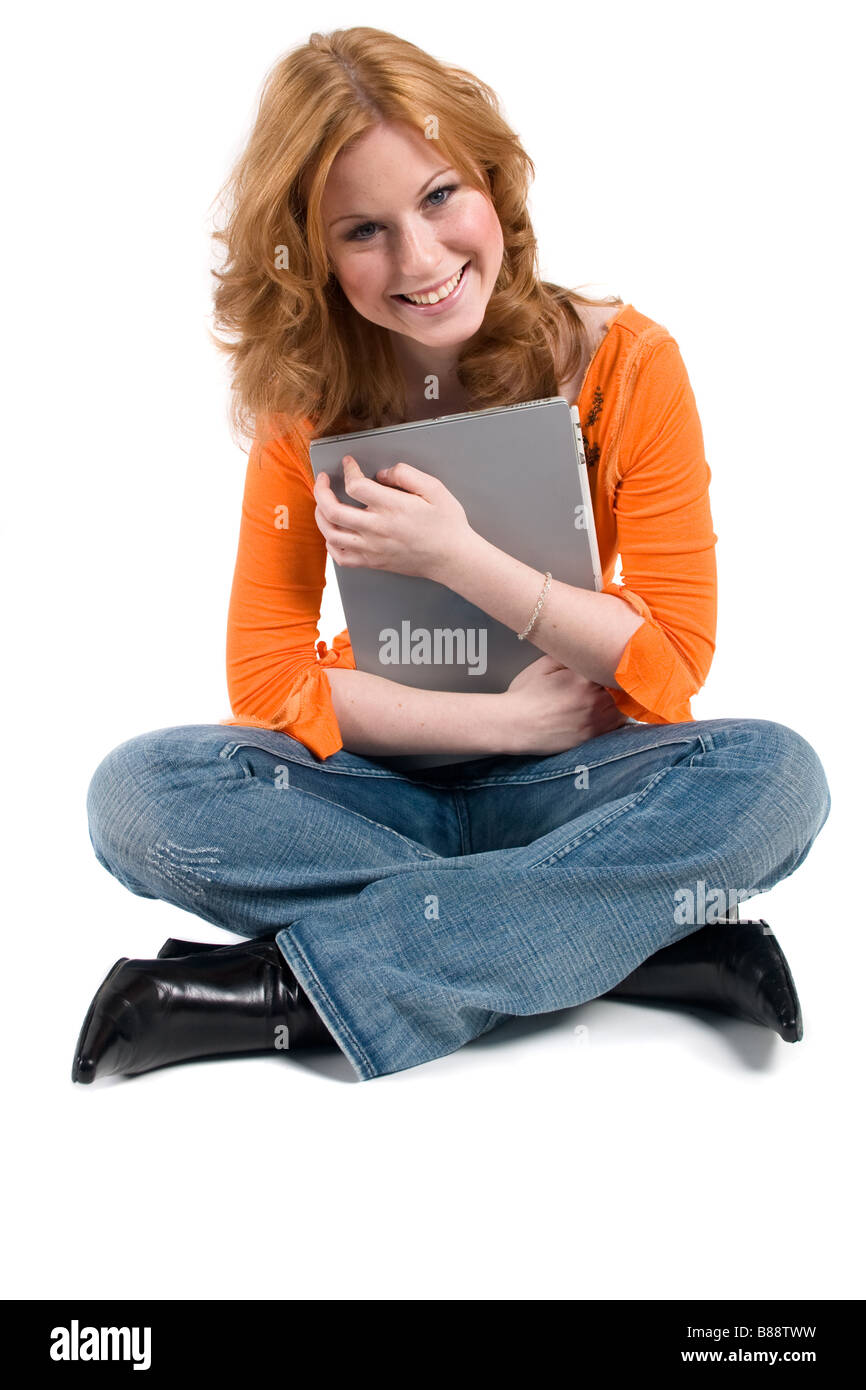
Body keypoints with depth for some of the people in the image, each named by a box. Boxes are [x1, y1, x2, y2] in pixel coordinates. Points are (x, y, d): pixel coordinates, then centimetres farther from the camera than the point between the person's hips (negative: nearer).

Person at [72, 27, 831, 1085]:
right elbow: (268, 679, -9)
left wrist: (459, 558, -23)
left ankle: (287, 990, -29)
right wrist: (509, 722, -19)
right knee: (137, 791, -26)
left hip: (567, 784, -1)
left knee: (774, 776, -30)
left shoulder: (626, 364, -10)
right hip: (380, 785, 2)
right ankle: (654, 946, -25)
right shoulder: (306, 401, -5)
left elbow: (672, 670, -10)